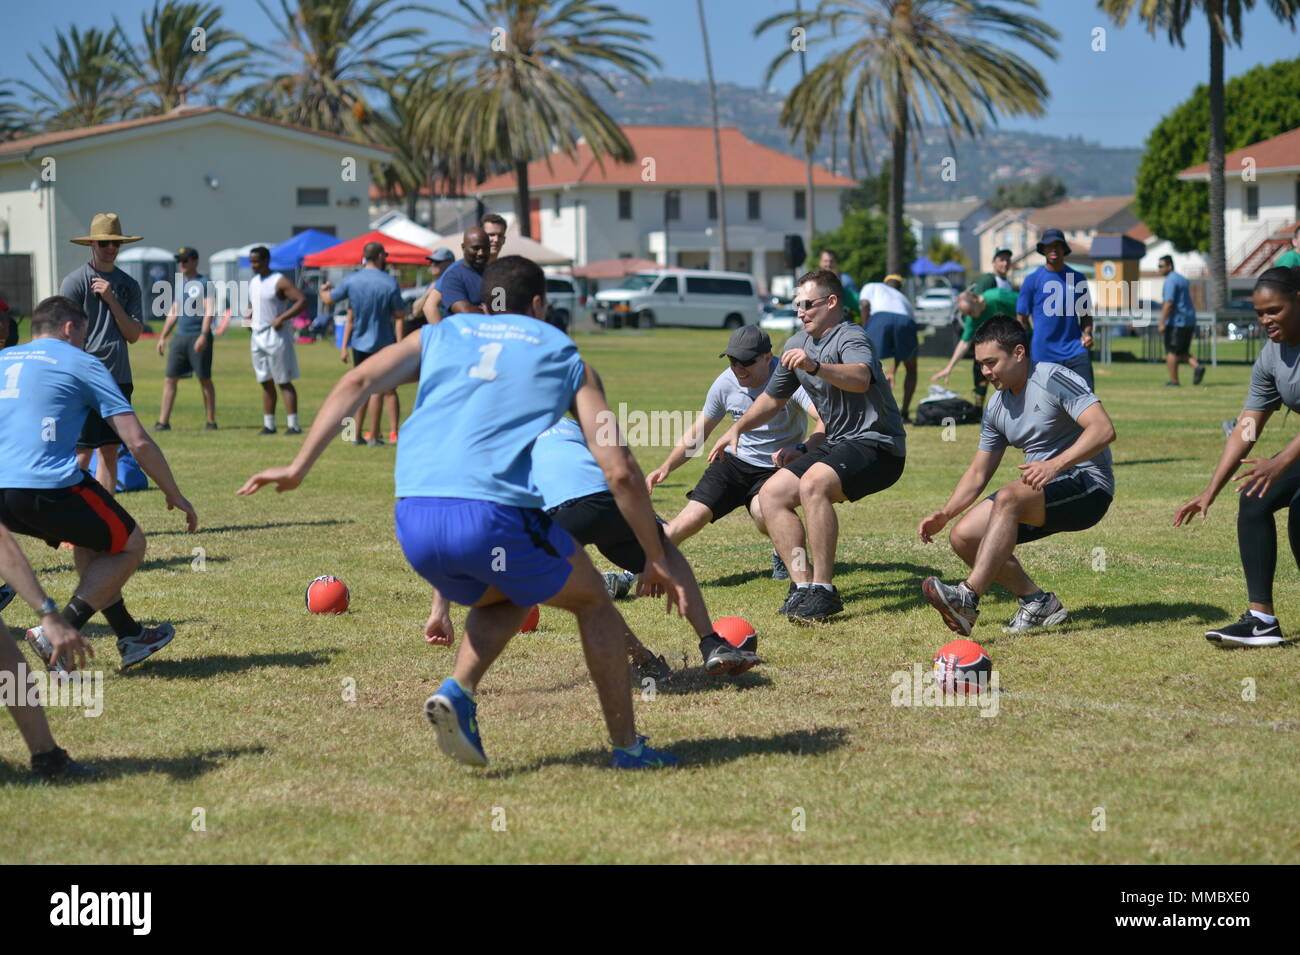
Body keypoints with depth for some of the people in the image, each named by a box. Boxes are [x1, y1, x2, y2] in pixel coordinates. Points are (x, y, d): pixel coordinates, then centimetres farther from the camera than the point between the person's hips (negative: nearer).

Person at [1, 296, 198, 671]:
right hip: (48, 487, -6)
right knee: (129, 545, 15)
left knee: (88, 539, 30)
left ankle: (130, 636, 30)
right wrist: (175, 496, 16)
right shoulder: (80, 363, 8)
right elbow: (138, 442, 4)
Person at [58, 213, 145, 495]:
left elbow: (134, 335, 5)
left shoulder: (128, 285, 12)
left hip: (119, 380, 6)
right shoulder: (74, 281, -3)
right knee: (82, 454, -8)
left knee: (110, 451, 9)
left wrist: (111, 300, -6)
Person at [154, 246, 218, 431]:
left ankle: (211, 421, 5)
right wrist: (163, 337, 18)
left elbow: (208, 310, -12)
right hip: (180, 338, 7)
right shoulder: (180, 283, 18)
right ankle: (163, 421, 2)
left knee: (205, 380, -2)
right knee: (169, 378, 2)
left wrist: (203, 336, -22)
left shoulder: (204, 283, -3)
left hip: (198, 338, -7)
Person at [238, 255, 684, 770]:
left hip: (414, 520, 3)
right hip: (494, 515, -3)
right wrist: (656, 559, 20)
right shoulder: (564, 355, 19)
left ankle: (457, 692, 7)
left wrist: (299, 467, 6)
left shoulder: (438, 334, 26)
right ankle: (628, 748, 21)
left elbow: (356, 382, 8)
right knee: (593, 602, 23)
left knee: (506, 597, 33)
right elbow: (619, 470, 12)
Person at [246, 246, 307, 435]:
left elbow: (302, 300, -20)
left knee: (284, 382, -8)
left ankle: (293, 424, -8)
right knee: (266, 382, 10)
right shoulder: (253, 282, 13)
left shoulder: (279, 281, -11)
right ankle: (269, 424, 13)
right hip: (258, 335, 8)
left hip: (275, 335, -8)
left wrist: (281, 318, -24)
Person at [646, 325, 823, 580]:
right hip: (736, 462, 3)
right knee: (690, 519, -14)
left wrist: (801, 449, -52)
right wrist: (666, 467, -4)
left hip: (778, 467, -3)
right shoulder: (726, 383, -7)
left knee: (762, 514, -33)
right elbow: (697, 433, 7)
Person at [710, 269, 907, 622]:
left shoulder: (850, 338, -14)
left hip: (877, 444, -9)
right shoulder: (797, 344, 14)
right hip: (837, 445, 9)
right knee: (771, 494, -3)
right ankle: (802, 583, -9)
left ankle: (824, 589, -29)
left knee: (813, 483, -33)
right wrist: (737, 428, 16)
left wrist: (815, 367, -52)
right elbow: (773, 397, 28)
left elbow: (862, 378, -38)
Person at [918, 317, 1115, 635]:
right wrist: (944, 514, 3)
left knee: (1008, 498, -34)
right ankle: (1038, 603, -1)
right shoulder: (996, 406, 12)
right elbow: (978, 473, 18)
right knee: (963, 536, -6)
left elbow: (1104, 429, -23)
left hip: (1088, 486, -9)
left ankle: (968, 598, -42)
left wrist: (1055, 465, -34)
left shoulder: (1053, 379, -12)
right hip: (1042, 496, 9)